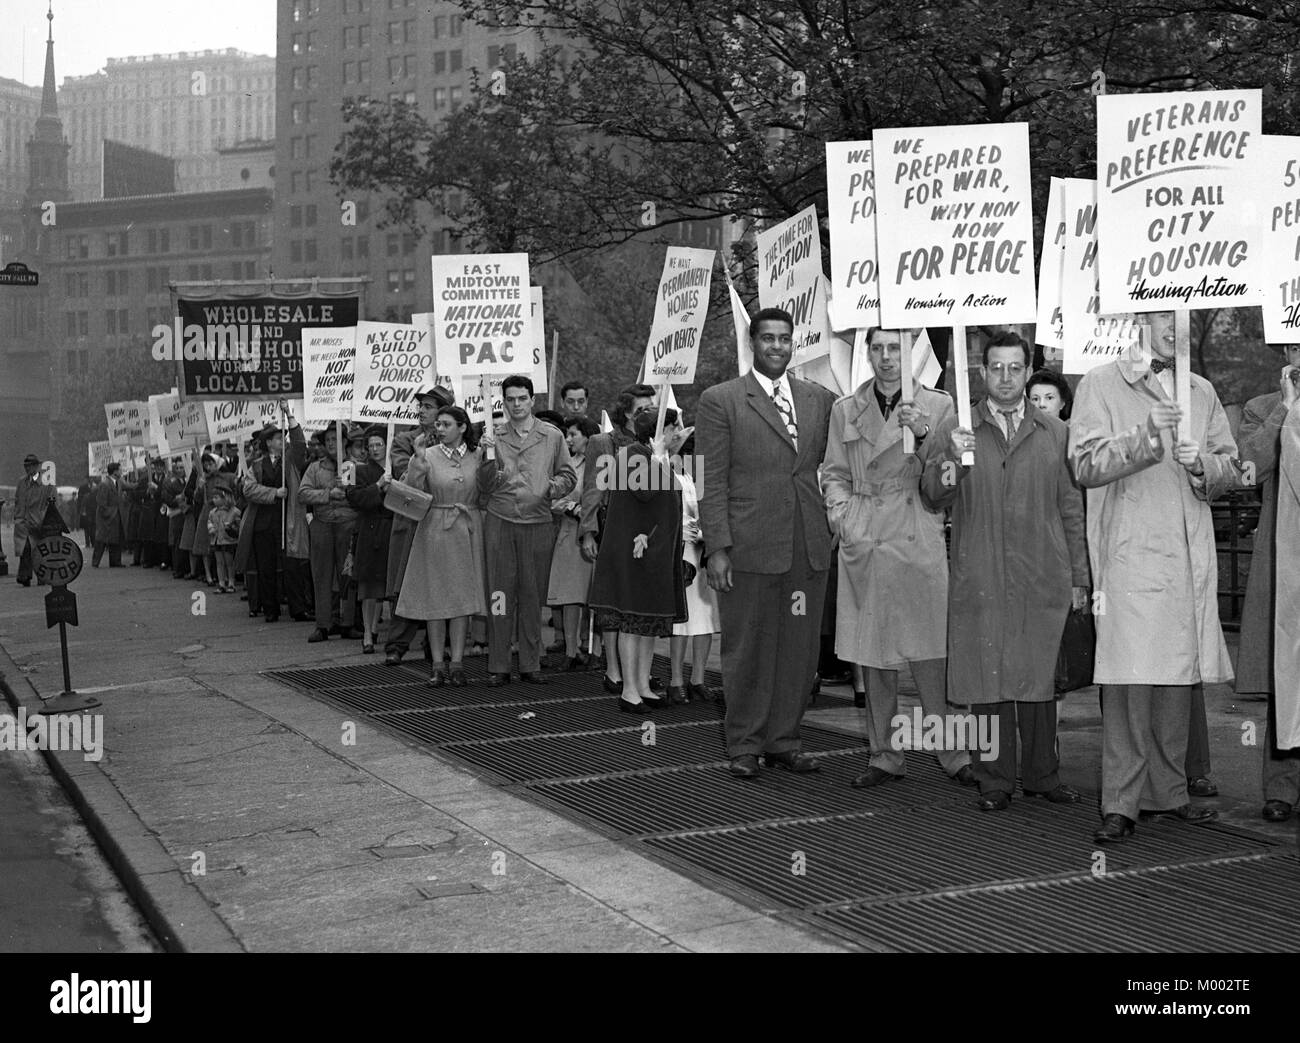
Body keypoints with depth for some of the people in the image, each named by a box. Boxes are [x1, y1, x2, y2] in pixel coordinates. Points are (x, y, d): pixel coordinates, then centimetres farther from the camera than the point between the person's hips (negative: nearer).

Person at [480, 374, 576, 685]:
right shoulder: (494, 437, 8)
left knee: (533, 595, 5)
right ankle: (498, 667, 5)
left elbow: (568, 474, 12)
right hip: (500, 521, 0)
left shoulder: (552, 437, 9)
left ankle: (530, 665, 13)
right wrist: (488, 456, -11)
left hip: (538, 523, 0)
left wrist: (556, 486, -9)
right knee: (500, 594, -1)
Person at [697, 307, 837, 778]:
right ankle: (745, 745, 16)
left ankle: (783, 739, 21)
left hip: (809, 547, 4)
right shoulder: (720, 401, 0)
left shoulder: (821, 399, 12)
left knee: (799, 647, 8)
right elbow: (712, 481, -3)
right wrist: (716, 547, -9)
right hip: (749, 545, -4)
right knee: (747, 648, 4)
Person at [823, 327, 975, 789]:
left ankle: (953, 754, 4)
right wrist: (842, 517, 1)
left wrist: (922, 435, -14)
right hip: (863, 544, 2)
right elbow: (834, 473, 17)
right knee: (872, 658, 6)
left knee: (930, 655, -6)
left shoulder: (938, 406, 5)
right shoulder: (845, 409, 12)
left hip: (918, 540, -2)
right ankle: (885, 755, 16)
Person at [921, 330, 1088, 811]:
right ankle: (995, 780, 10)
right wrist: (951, 460, -19)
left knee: (1039, 679, 6)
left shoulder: (1055, 433, 12)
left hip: (1042, 581, 1)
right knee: (987, 679, 0)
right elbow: (933, 497, 0)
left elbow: (1071, 509, 12)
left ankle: (1041, 775, 18)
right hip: (980, 581, -1)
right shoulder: (953, 429, 7)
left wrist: (1079, 577, 9)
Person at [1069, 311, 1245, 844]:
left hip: (1190, 557, 5)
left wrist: (1201, 464, -5)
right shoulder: (1101, 385, 2)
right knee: (1130, 680, -10)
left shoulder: (1200, 391, 17)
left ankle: (1167, 791, 20)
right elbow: (1086, 466, -8)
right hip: (1130, 554, -5)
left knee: (1178, 679, 9)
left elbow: (1230, 469, 16)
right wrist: (1146, 435, -20)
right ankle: (1120, 804, -4)